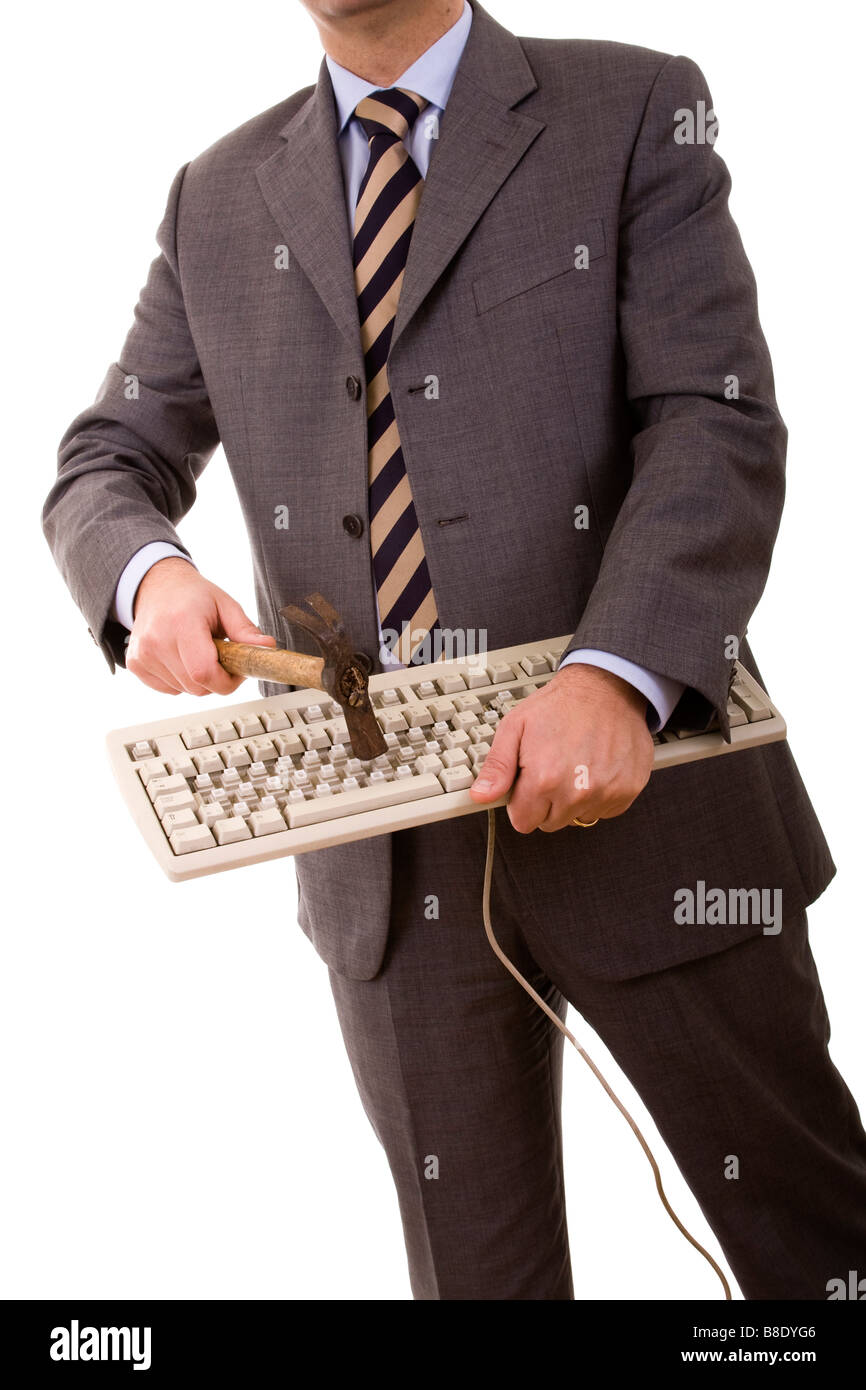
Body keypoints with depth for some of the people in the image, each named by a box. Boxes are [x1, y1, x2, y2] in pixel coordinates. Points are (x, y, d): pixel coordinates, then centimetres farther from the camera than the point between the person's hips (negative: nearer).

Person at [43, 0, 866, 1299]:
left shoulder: (636, 112, 2)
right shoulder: (218, 199, 12)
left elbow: (720, 428, -9)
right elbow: (105, 462, 13)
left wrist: (620, 674, -27)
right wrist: (150, 574, -12)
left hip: (646, 793, -2)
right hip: (384, 846, 3)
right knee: (475, 1265, 16)